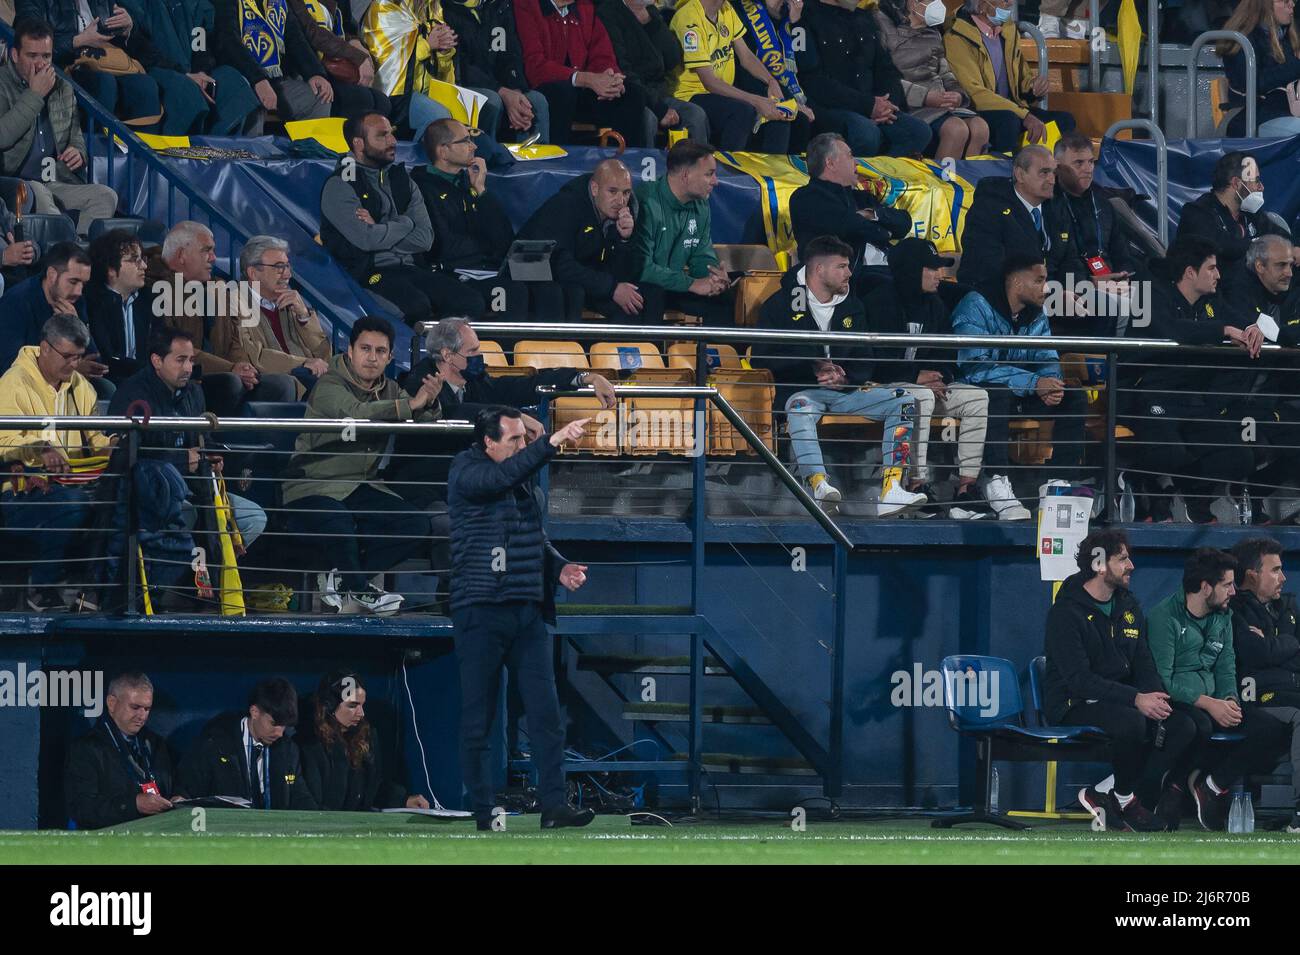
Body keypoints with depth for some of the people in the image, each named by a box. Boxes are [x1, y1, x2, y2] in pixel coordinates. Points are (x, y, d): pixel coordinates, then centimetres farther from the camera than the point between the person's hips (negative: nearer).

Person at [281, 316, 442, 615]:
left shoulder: (389, 390, 10)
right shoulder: (329, 387, -14)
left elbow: (423, 425, -3)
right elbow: (355, 412, -36)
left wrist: (429, 405, -27)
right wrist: (410, 404, -40)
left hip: (361, 487, 7)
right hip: (314, 486, -7)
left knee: (416, 529, -11)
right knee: (339, 529, -37)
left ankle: (339, 578, 2)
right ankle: (359, 590, -6)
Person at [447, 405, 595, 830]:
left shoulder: (526, 475, 16)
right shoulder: (465, 471, -4)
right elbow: (502, 476, -25)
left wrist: (558, 567, 9)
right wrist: (551, 443, -32)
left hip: (528, 612, 6)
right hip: (480, 611, -6)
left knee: (545, 713, -3)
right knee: (478, 719, -1)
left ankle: (553, 804, -5)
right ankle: (482, 811, 4)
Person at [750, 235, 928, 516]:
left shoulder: (851, 307, 18)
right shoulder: (780, 305, 3)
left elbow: (863, 361, 18)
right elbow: (761, 359, -3)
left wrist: (845, 378, -6)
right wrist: (813, 367, -11)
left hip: (845, 391, 5)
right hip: (800, 388, -5)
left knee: (902, 399, -17)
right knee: (800, 408, -41)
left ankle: (891, 489, -31)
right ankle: (819, 486, -59)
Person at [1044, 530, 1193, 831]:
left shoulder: (1129, 607, 13)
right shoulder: (1066, 612, -11)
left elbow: (1145, 664, 10)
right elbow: (1078, 678, -21)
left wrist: (1154, 697, -14)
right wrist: (1135, 699, -30)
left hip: (1122, 700, 8)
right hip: (1074, 705, -8)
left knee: (1183, 726, -17)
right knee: (1132, 722, -37)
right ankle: (1125, 798, -11)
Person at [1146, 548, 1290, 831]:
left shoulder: (1223, 617, 15)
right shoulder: (1164, 616, -9)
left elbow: (1226, 669, 15)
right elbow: (1162, 680, -15)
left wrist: (1230, 700, -8)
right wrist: (1209, 704, -22)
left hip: (1212, 703, 7)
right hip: (1176, 704, -7)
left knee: (1272, 728, -15)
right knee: (1199, 724, -41)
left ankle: (1213, 784, -12)